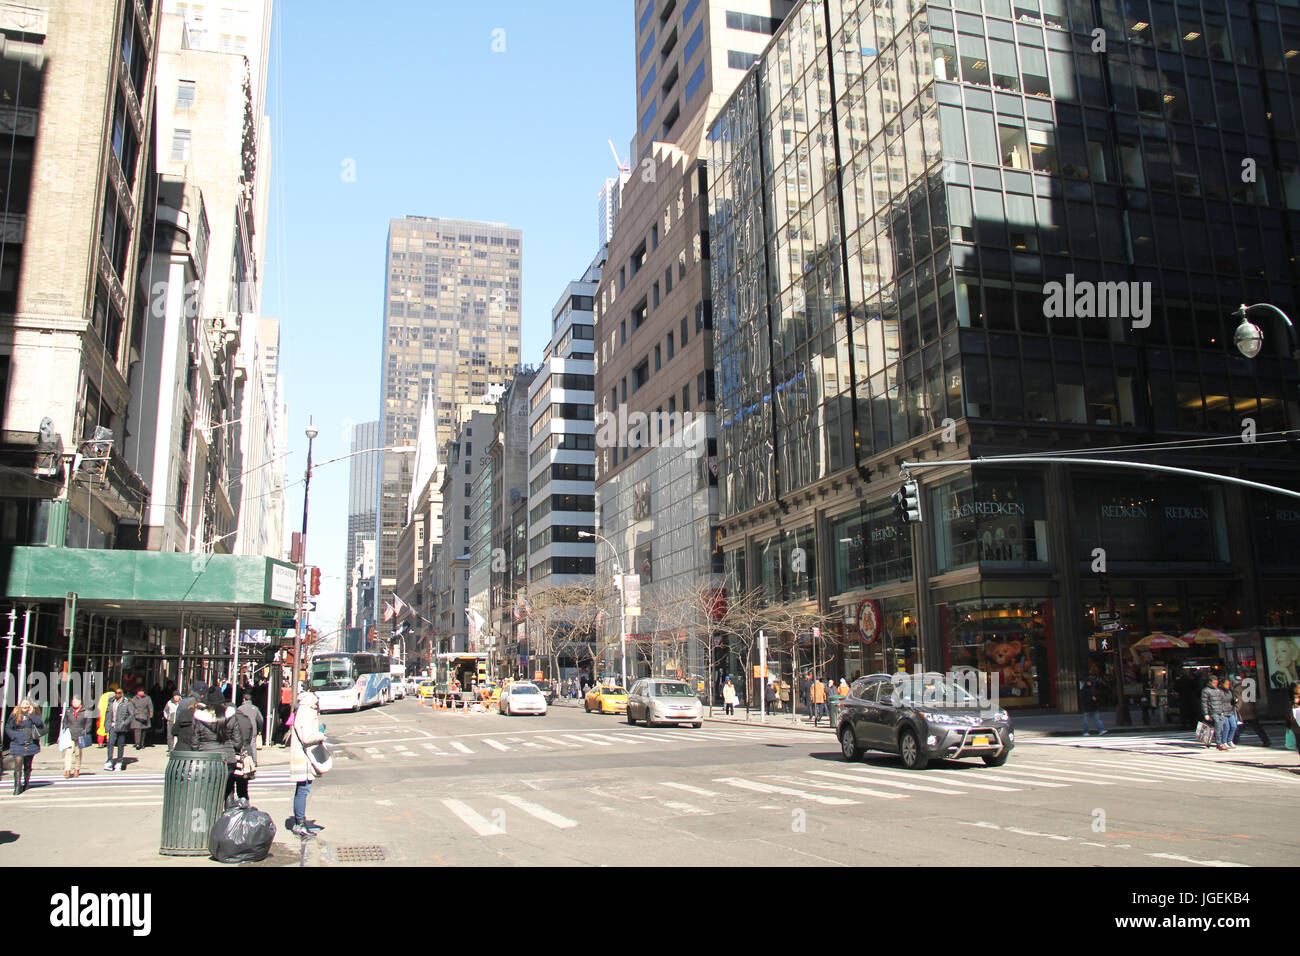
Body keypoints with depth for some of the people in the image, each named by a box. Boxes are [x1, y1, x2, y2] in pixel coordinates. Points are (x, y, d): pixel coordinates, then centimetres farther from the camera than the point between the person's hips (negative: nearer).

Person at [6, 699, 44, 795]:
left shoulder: (34, 714, 5)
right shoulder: (15, 715, 2)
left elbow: (40, 723, -10)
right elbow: (7, 728, 4)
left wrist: (31, 714, -12)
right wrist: (15, 736, -10)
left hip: (31, 744, 2)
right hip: (18, 744, -2)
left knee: (28, 766, 12)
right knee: (18, 766, -11)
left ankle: (26, 783, 27)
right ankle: (17, 787, -9)